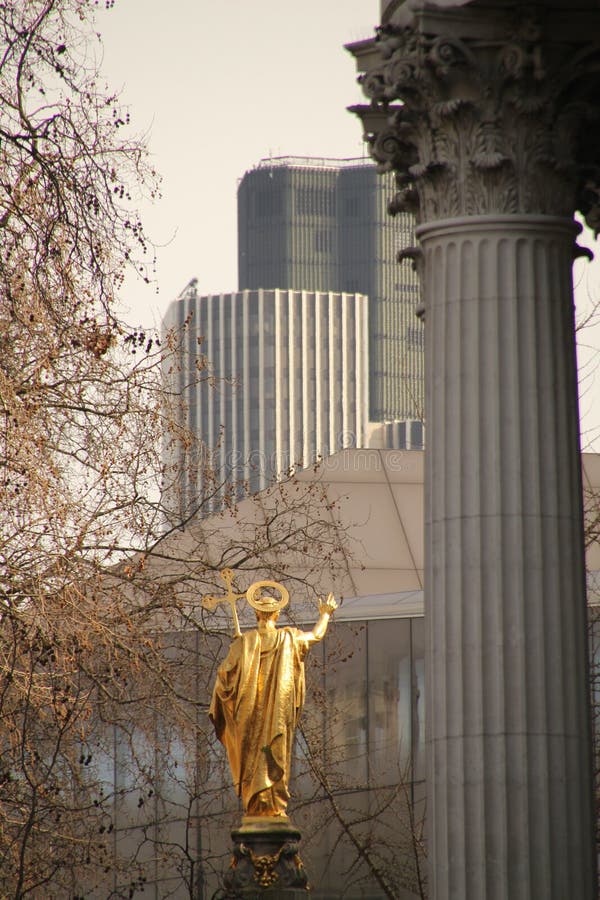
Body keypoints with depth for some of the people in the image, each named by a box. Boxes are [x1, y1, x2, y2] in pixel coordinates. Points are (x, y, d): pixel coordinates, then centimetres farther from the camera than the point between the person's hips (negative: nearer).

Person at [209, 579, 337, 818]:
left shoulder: (244, 642, -6)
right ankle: (275, 804, -4)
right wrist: (325, 615, 32)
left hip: (250, 709, -1)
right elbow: (317, 635, 15)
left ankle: (254, 804, 1)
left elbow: (225, 672, -7)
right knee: (276, 753, 3)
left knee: (251, 754, 6)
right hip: (279, 707, 1)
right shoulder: (288, 638, -1)